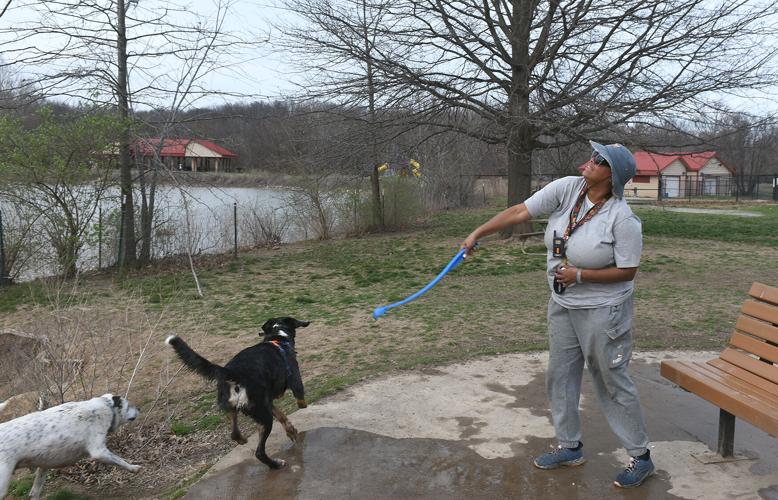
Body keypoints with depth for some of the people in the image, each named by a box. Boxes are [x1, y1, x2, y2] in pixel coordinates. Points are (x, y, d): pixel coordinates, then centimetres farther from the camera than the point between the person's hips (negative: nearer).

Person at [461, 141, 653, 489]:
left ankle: (641, 457, 25)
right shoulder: (567, 188, -8)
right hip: (562, 305, 6)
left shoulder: (623, 219, -21)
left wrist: (580, 275, -22)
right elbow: (519, 212, -7)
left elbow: (627, 271, -14)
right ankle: (569, 447, 33)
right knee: (559, 375, 15)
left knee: (613, 382, 5)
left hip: (602, 310, -6)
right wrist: (478, 233, -8)